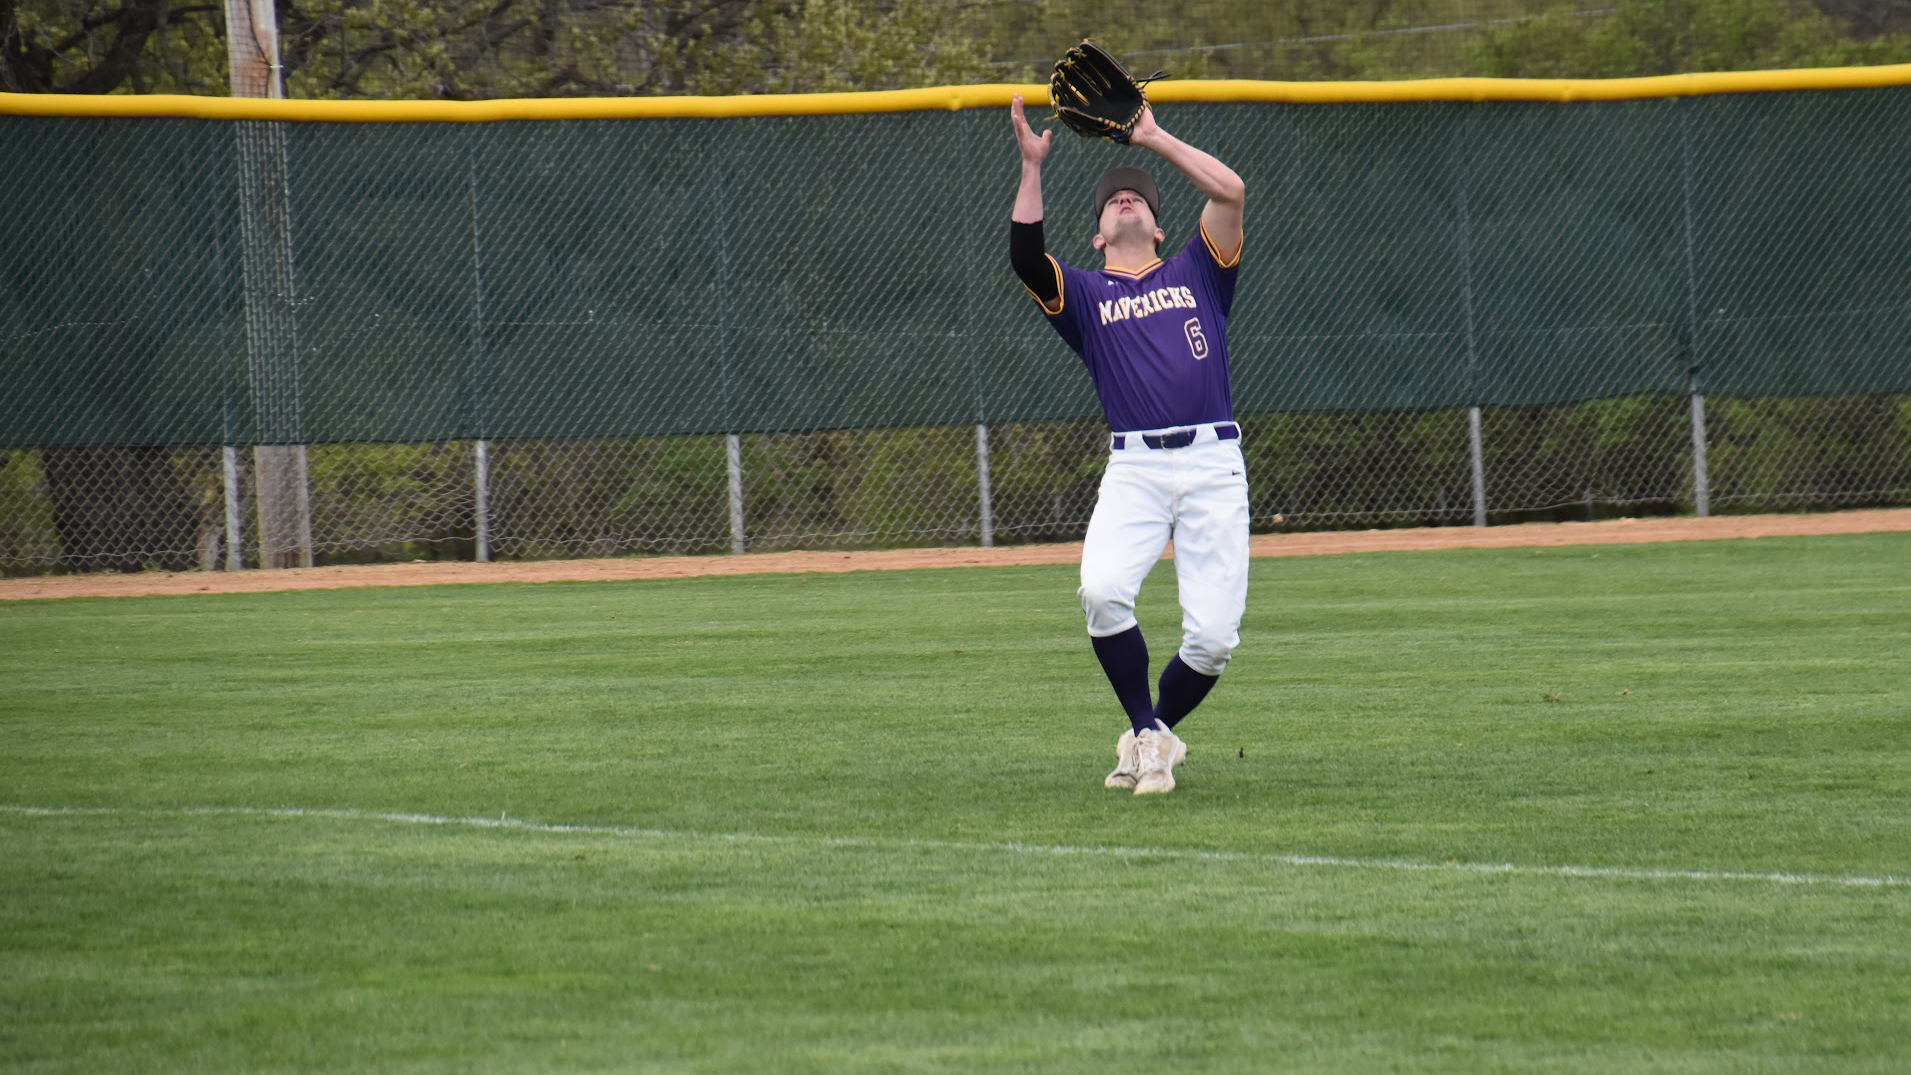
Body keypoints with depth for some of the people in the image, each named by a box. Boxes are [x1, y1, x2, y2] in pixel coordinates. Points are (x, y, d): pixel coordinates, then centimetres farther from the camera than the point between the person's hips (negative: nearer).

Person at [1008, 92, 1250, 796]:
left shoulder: (1196, 273, 20)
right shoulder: (1084, 293, 18)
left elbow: (1231, 192, 6)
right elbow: (1025, 256, -2)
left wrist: (1154, 139, 10)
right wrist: (1032, 168, -5)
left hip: (1213, 465, 0)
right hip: (1134, 468, 0)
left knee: (1213, 636, -10)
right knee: (1102, 590, -26)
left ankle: (1156, 732, 19)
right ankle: (1147, 737, -6)